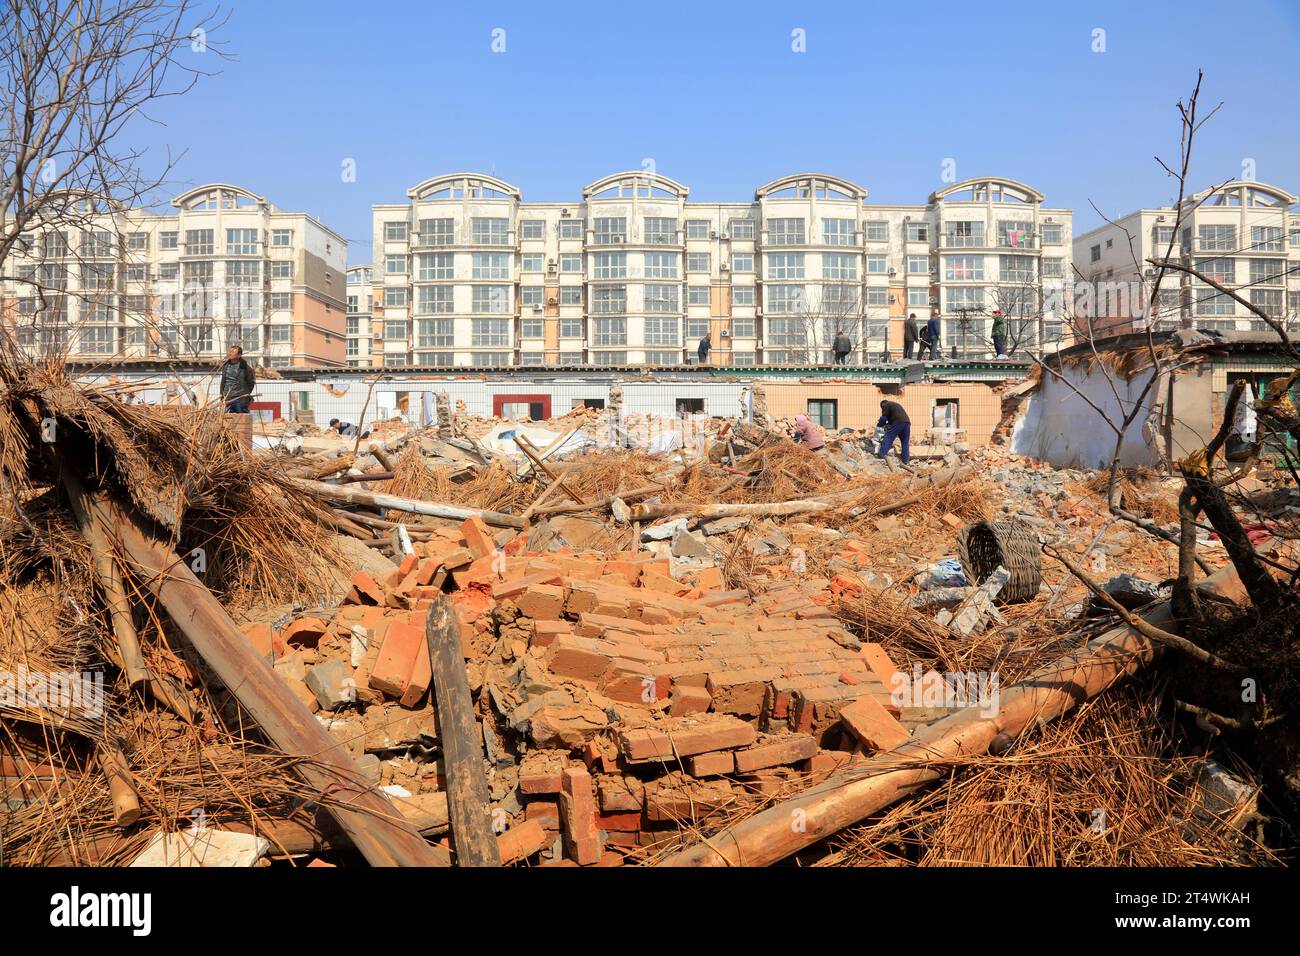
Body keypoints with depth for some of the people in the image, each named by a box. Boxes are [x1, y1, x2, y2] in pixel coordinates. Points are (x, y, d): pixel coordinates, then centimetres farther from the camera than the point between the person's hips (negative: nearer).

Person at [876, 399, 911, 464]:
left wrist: (879, 425, 19)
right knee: (905, 442, 12)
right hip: (907, 422, 7)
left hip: (897, 423, -7)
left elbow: (884, 418, 4)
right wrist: (888, 424, 38)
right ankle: (905, 460, 13)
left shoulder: (886, 405, 12)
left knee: (888, 439, 0)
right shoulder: (896, 404, 36)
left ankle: (881, 454, -5)